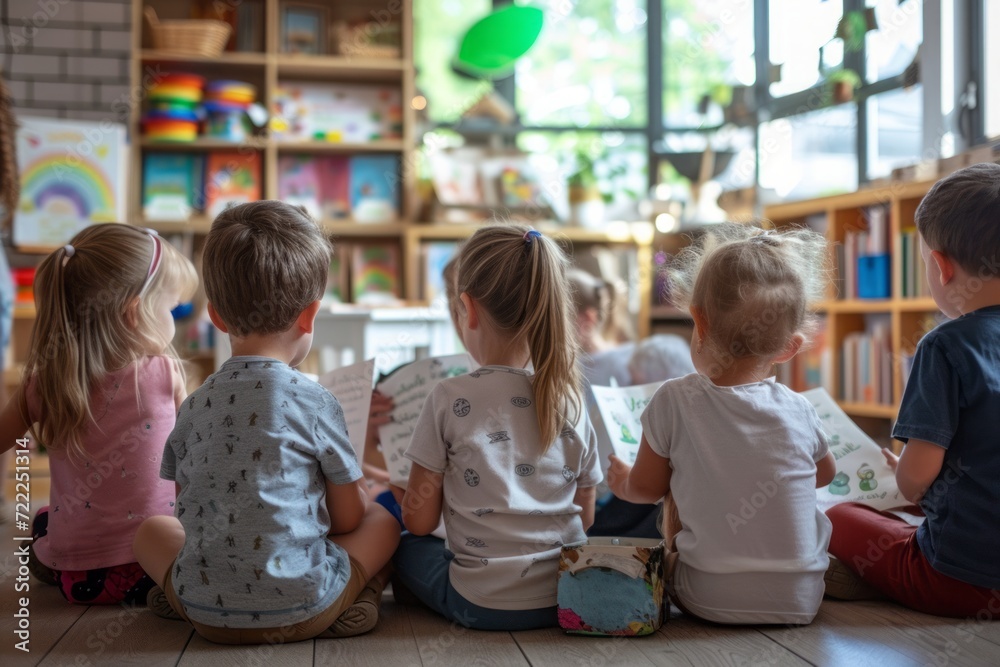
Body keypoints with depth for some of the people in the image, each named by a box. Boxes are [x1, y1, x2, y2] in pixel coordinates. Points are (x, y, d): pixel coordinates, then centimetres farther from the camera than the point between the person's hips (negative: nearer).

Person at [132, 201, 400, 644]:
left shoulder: (193, 406, 1)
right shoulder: (315, 403, -10)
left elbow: (188, 503, 13)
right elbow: (349, 518, 0)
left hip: (207, 612, 3)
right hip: (302, 609, -3)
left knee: (152, 529, 29)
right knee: (384, 521, 20)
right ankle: (355, 601, 2)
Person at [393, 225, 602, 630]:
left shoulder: (450, 400, -13)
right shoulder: (571, 402, -2)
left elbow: (419, 521, -7)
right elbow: (585, 518, 7)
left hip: (485, 604, -4)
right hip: (569, 599, 4)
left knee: (402, 546, 23)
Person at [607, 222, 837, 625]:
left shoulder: (674, 401, -14)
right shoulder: (798, 412, -7)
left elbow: (647, 488, 1)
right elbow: (826, 474, 16)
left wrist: (622, 482, 24)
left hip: (709, 601, -2)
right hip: (800, 601, 2)